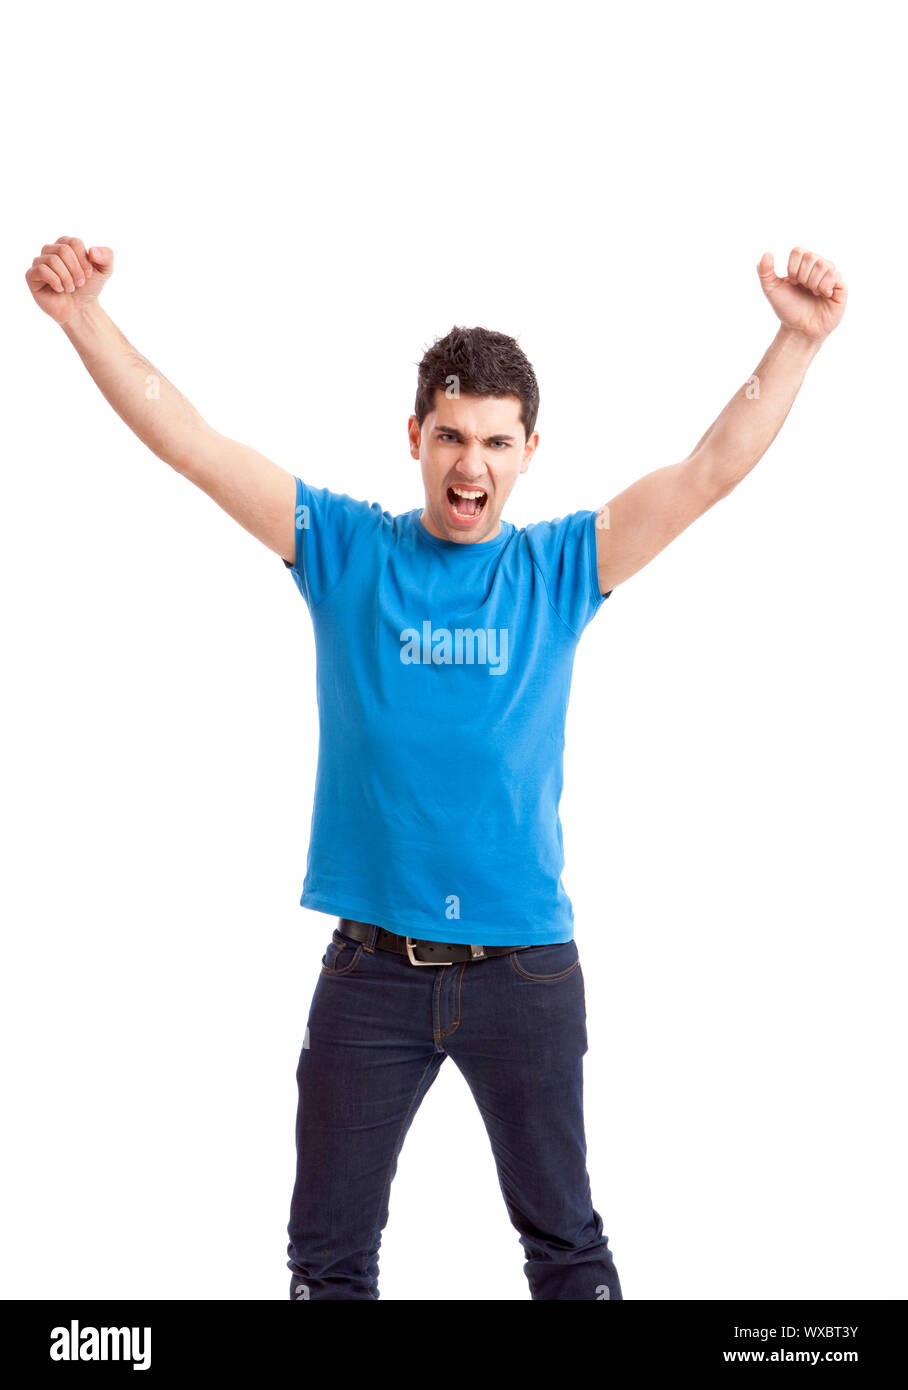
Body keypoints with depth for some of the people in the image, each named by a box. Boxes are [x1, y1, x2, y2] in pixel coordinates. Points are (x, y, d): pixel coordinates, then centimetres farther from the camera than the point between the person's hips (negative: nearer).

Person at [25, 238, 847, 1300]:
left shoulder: (561, 568, 2)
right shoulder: (344, 551, 1)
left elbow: (713, 468, -5)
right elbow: (188, 442, -4)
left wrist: (799, 340, -15)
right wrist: (82, 316, -13)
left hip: (527, 963, 0)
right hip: (371, 967, 0)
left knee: (566, 1242, 15)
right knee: (329, 1254, 11)